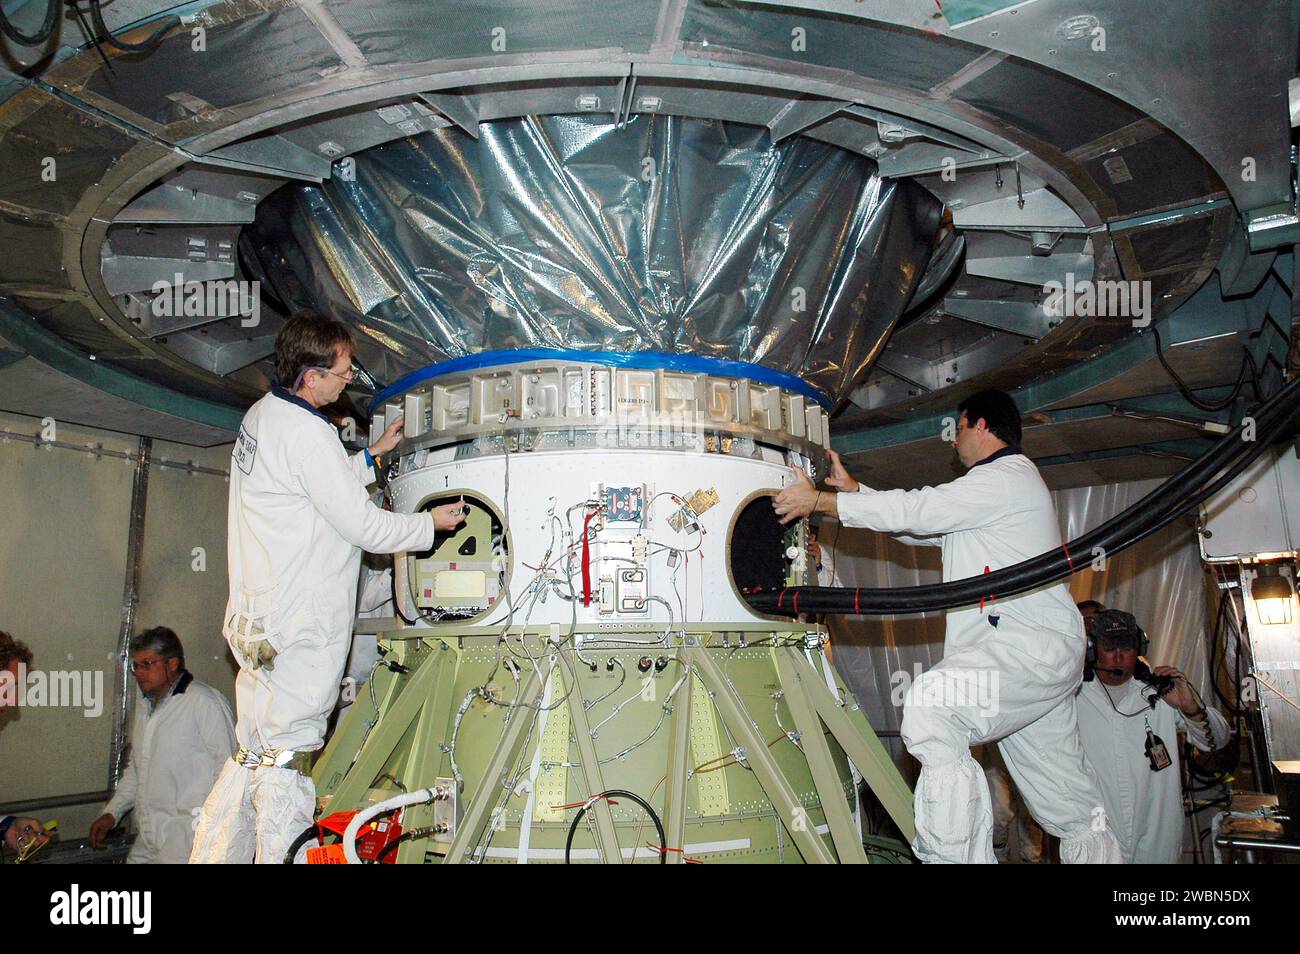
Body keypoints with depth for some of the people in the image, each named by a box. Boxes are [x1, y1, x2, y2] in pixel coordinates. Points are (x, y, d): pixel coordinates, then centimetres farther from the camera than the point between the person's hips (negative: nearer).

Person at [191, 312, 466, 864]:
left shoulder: (261, 415, 12)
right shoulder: (308, 433, -17)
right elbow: (363, 525, -15)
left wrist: (372, 455, 23)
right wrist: (433, 523, -2)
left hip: (255, 619, 10)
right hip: (298, 627, -10)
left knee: (252, 756, 17)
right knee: (286, 761, -2)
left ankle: (212, 857, 26)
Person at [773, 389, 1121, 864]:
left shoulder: (1006, 476, -3)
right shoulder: (993, 489, 29)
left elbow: (915, 510, -12)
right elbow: (921, 528, 27)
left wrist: (818, 500, -7)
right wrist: (854, 489, 22)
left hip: (1032, 642, -11)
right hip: (1039, 650, 11)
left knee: (930, 706, -30)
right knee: (1069, 802, 13)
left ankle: (956, 855, -32)